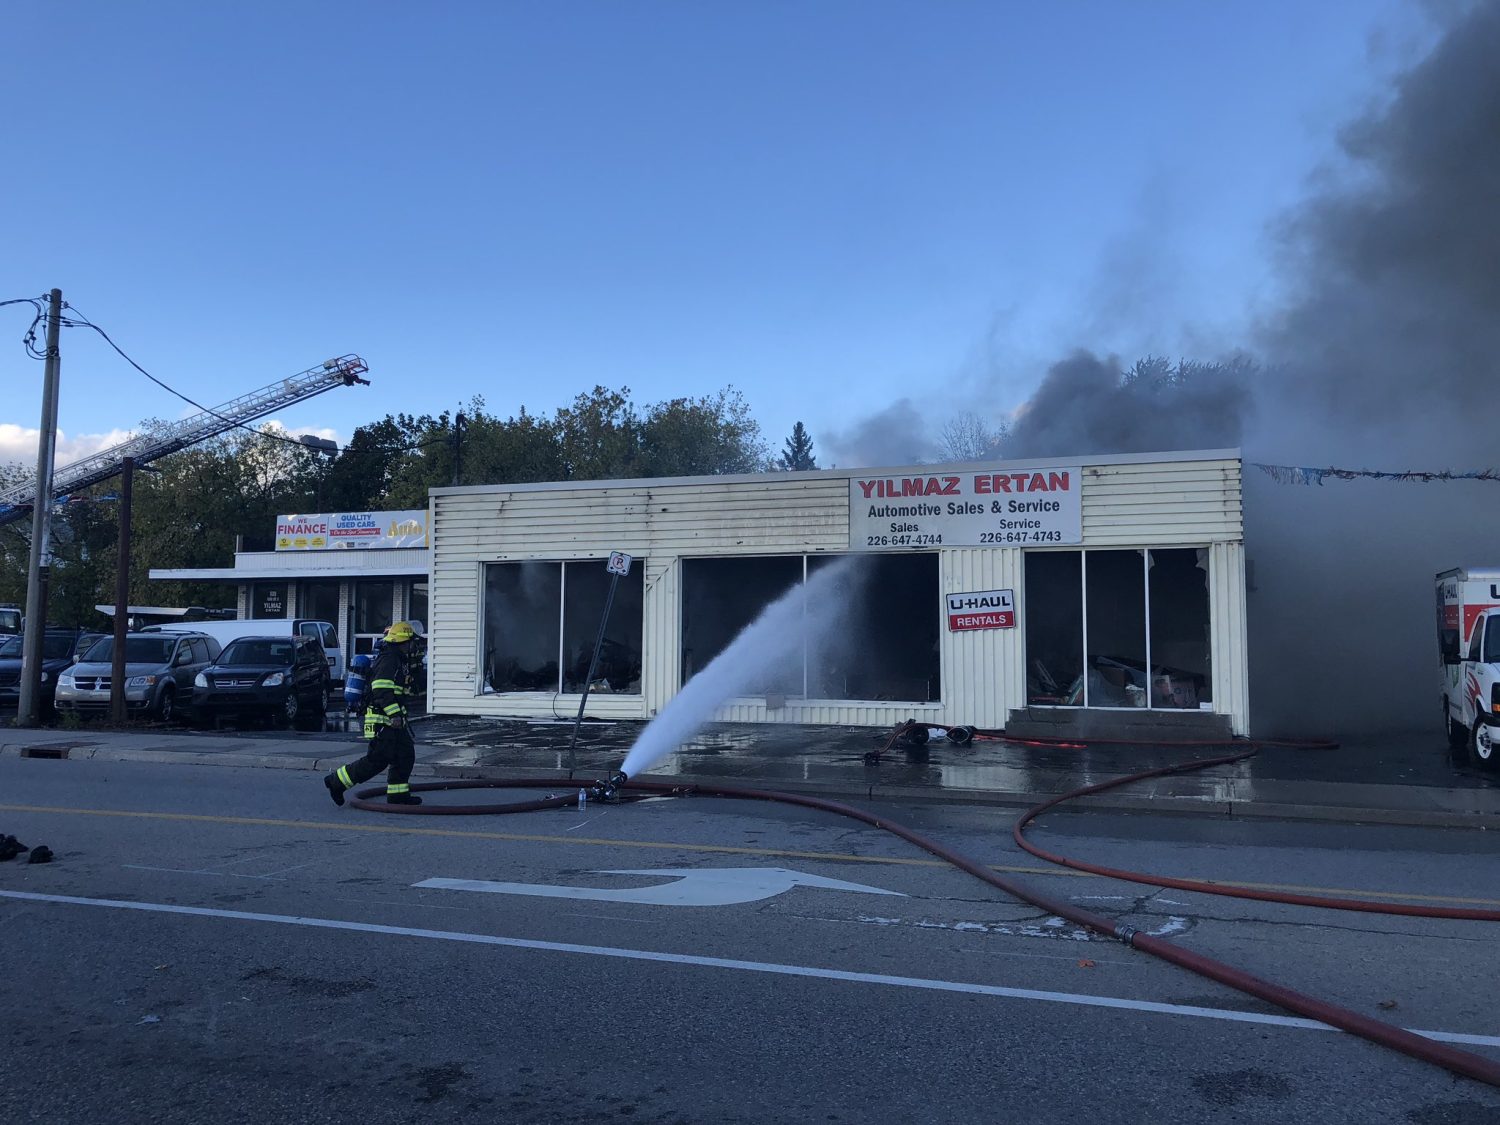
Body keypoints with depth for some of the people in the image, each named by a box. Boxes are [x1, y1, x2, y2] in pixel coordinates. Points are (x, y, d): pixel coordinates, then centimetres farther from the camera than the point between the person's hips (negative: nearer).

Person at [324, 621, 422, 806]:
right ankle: (337, 782, 2)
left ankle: (398, 794, 13)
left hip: (391, 719, 11)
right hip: (382, 720, -11)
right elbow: (382, 690, -26)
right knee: (377, 760, -8)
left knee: (406, 755, 8)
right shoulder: (388, 661, -16)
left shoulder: (396, 660, 18)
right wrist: (394, 714, -29)